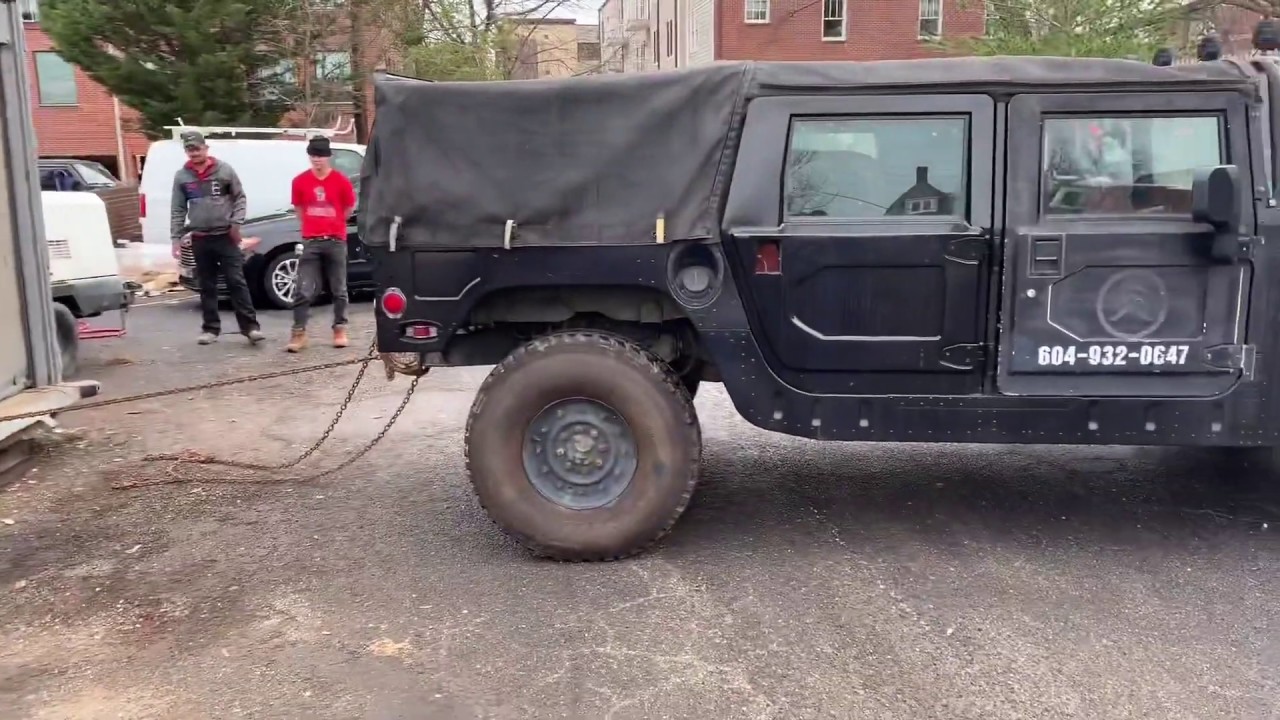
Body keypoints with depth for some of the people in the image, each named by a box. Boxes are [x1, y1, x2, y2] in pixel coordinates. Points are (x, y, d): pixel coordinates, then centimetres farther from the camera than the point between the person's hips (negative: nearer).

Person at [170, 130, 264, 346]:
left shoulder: (224, 170, 0)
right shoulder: (181, 176, 6)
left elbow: (239, 197, 3)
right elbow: (178, 210, 9)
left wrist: (236, 223, -9)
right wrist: (176, 237, 4)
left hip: (225, 236, -3)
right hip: (200, 239, 3)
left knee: (237, 282, -6)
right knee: (207, 286, 8)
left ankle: (250, 326, -5)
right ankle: (211, 328, 16)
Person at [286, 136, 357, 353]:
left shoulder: (341, 181, -4)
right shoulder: (300, 181, 0)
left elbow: (349, 208, 9)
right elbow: (298, 209, 14)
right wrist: (313, 224, 13)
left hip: (336, 241, 0)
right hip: (311, 242, 1)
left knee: (339, 289, 7)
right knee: (304, 290, -4)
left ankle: (340, 330, 16)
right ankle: (298, 333, -3)